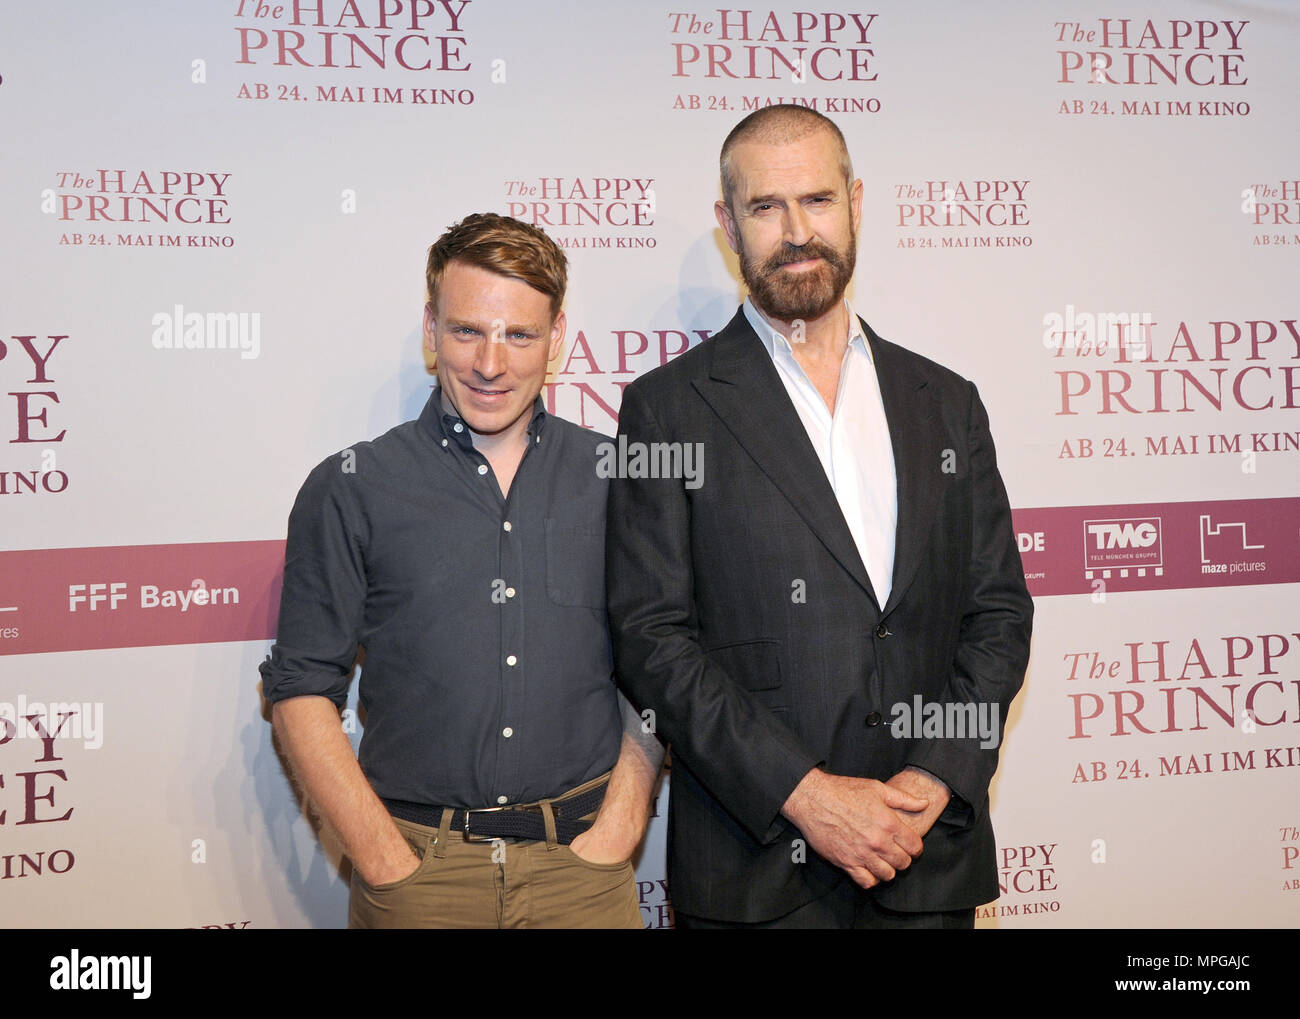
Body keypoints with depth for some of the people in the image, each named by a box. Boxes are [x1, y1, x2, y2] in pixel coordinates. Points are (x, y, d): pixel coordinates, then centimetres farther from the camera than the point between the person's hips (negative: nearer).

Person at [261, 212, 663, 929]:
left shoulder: (613, 479, 2)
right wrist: (385, 861, -8)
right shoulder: (350, 489, -2)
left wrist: (616, 829, -4)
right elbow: (301, 689, -2)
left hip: (584, 867, 1)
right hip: (416, 863, -1)